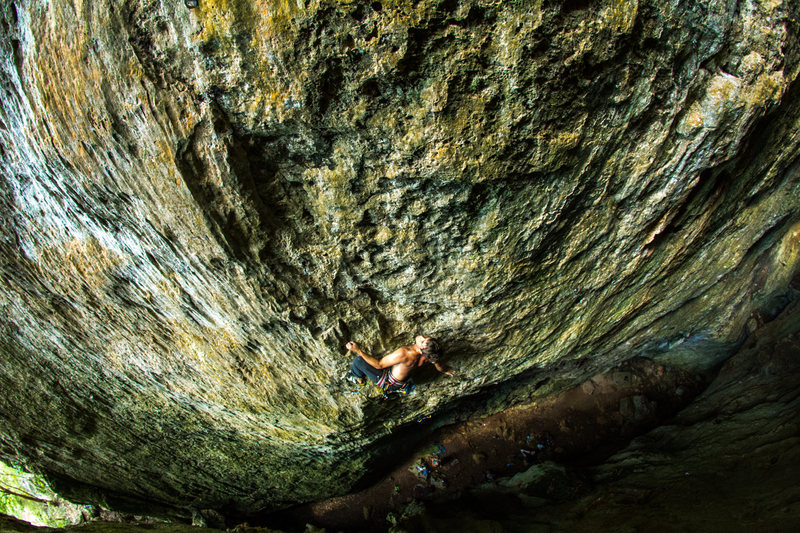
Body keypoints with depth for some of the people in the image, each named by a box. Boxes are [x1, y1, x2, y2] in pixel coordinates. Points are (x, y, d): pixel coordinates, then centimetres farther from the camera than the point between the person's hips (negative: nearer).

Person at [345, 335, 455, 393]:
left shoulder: (404, 353, -43)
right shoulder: (430, 352, -25)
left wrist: (358, 350, -30)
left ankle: (358, 378, 32)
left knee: (358, 361, 3)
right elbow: (440, 367, -2)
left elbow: (379, 364, -31)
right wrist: (446, 370, 22)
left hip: (389, 383, -7)